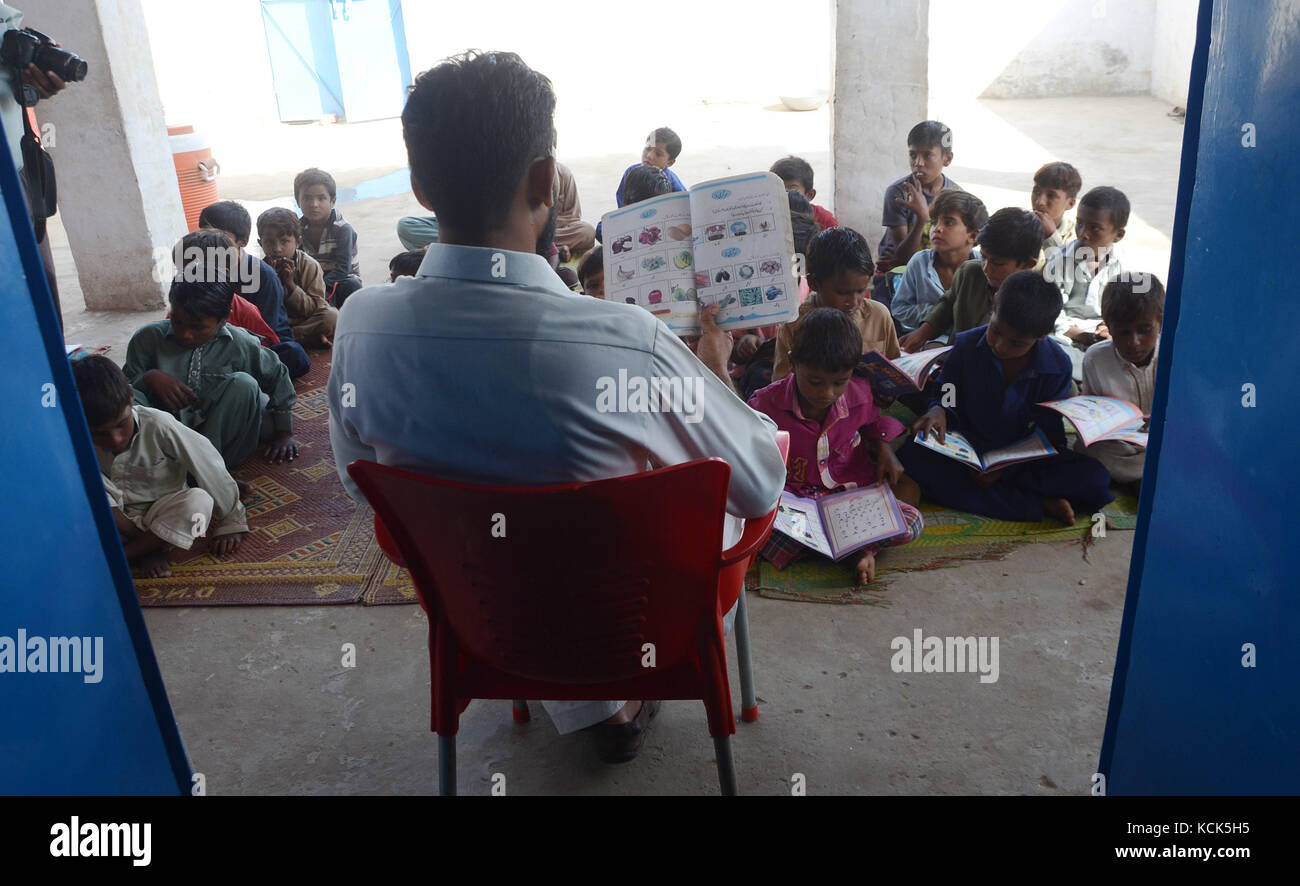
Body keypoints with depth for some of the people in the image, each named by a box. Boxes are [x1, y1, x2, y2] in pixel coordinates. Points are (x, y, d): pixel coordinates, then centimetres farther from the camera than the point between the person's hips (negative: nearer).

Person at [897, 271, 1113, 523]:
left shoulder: (1057, 365, -9)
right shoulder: (967, 345, -7)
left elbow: (1049, 435, -6)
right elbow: (947, 397, 5)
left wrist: (1005, 467, -22)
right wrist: (939, 411, -21)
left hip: (1023, 459, -1)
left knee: (1094, 476, -26)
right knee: (911, 455, -31)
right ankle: (1040, 507, -29)